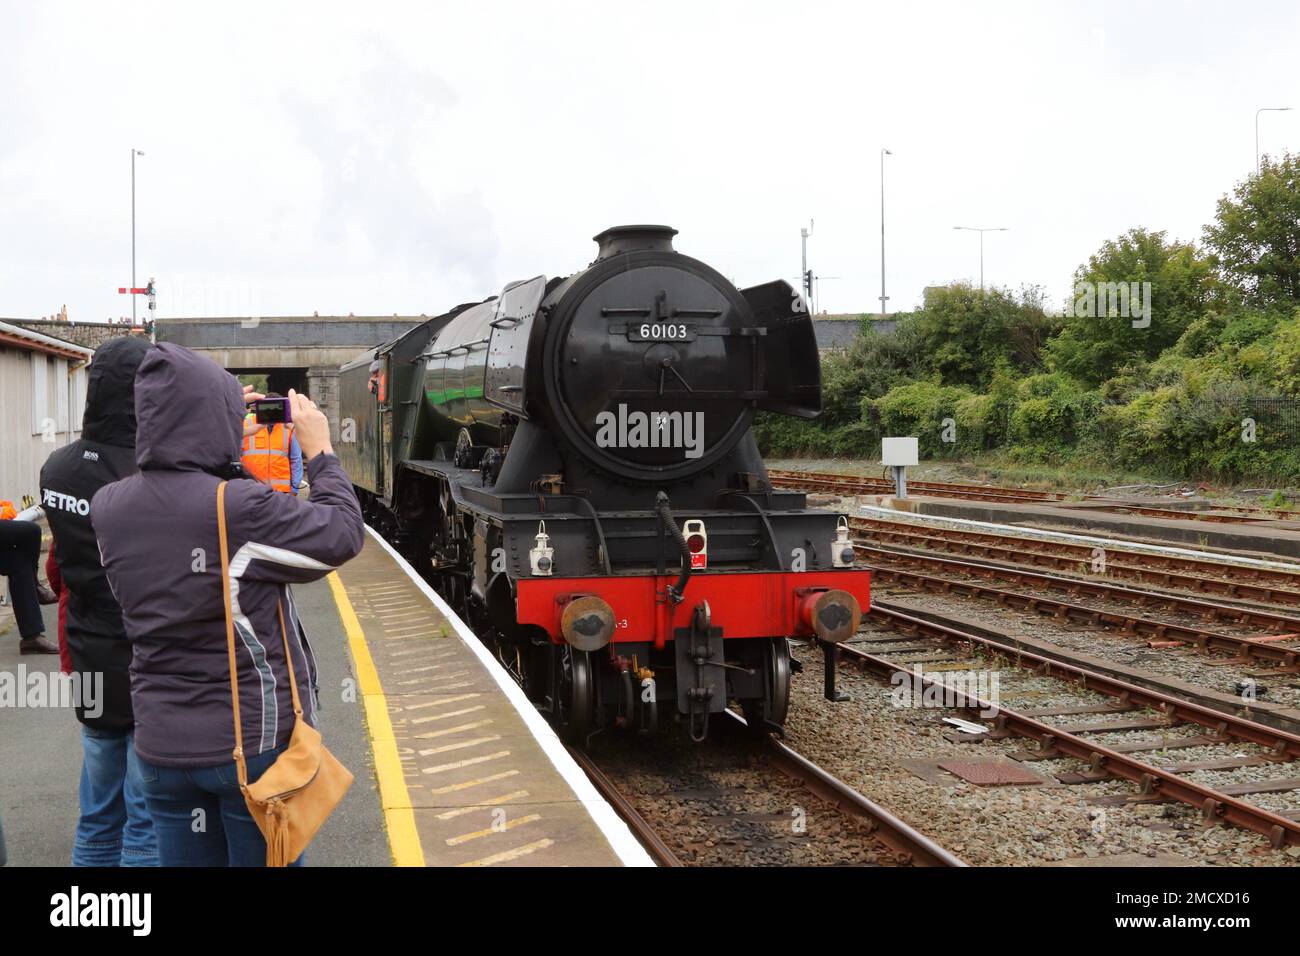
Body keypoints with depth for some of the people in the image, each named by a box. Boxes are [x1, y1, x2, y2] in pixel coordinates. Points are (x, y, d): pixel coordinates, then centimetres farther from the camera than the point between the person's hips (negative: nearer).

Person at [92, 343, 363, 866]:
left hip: (161, 744, 5)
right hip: (255, 739, -5)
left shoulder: (108, 508, -6)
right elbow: (343, 535, -11)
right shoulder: (241, 509, -25)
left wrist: (225, 423, 12)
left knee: (186, 858, 16)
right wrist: (319, 451, 1)